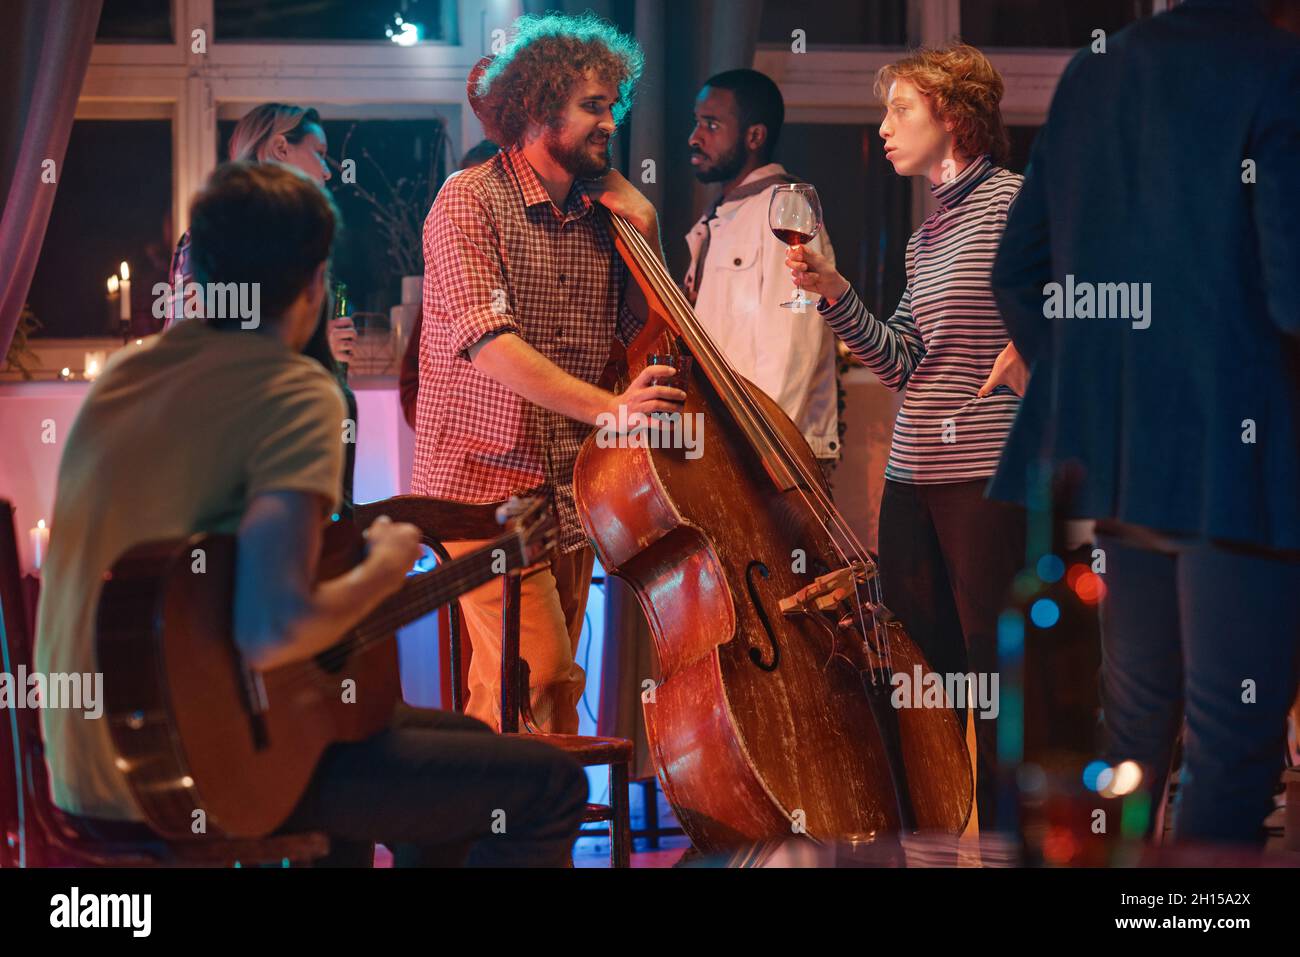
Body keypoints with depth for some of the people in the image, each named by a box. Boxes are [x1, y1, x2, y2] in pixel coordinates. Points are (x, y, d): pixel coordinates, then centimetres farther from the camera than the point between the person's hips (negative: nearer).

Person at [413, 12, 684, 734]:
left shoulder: (599, 215, 10)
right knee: (532, 673, -17)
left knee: (553, 692, 6)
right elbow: (487, 340, -22)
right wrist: (605, 407, -33)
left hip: (570, 487, 6)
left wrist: (646, 235, 0)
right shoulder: (471, 201, -8)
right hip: (487, 482, -6)